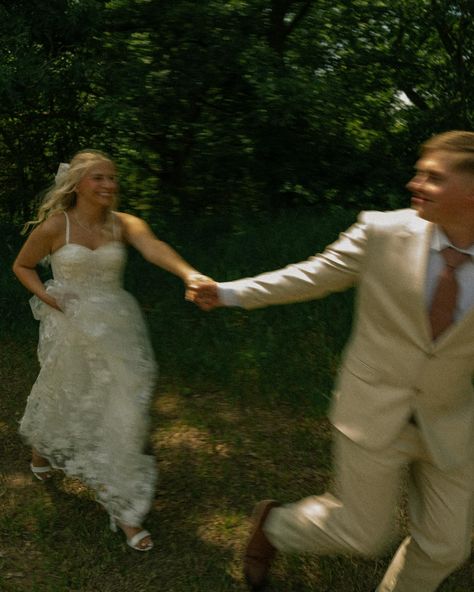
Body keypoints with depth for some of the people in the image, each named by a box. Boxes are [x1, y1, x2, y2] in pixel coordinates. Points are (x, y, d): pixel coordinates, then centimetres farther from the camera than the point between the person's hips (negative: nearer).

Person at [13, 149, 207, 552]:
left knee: (124, 412, 2)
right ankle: (41, 448, 56)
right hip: (70, 330, -1)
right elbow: (22, 266, 8)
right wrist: (46, 296, -11)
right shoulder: (54, 227, -8)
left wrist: (189, 274, -49)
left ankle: (125, 511, 17)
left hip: (117, 329, 1)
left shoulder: (124, 225, -6)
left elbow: (154, 249, -29)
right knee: (62, 401, 17)